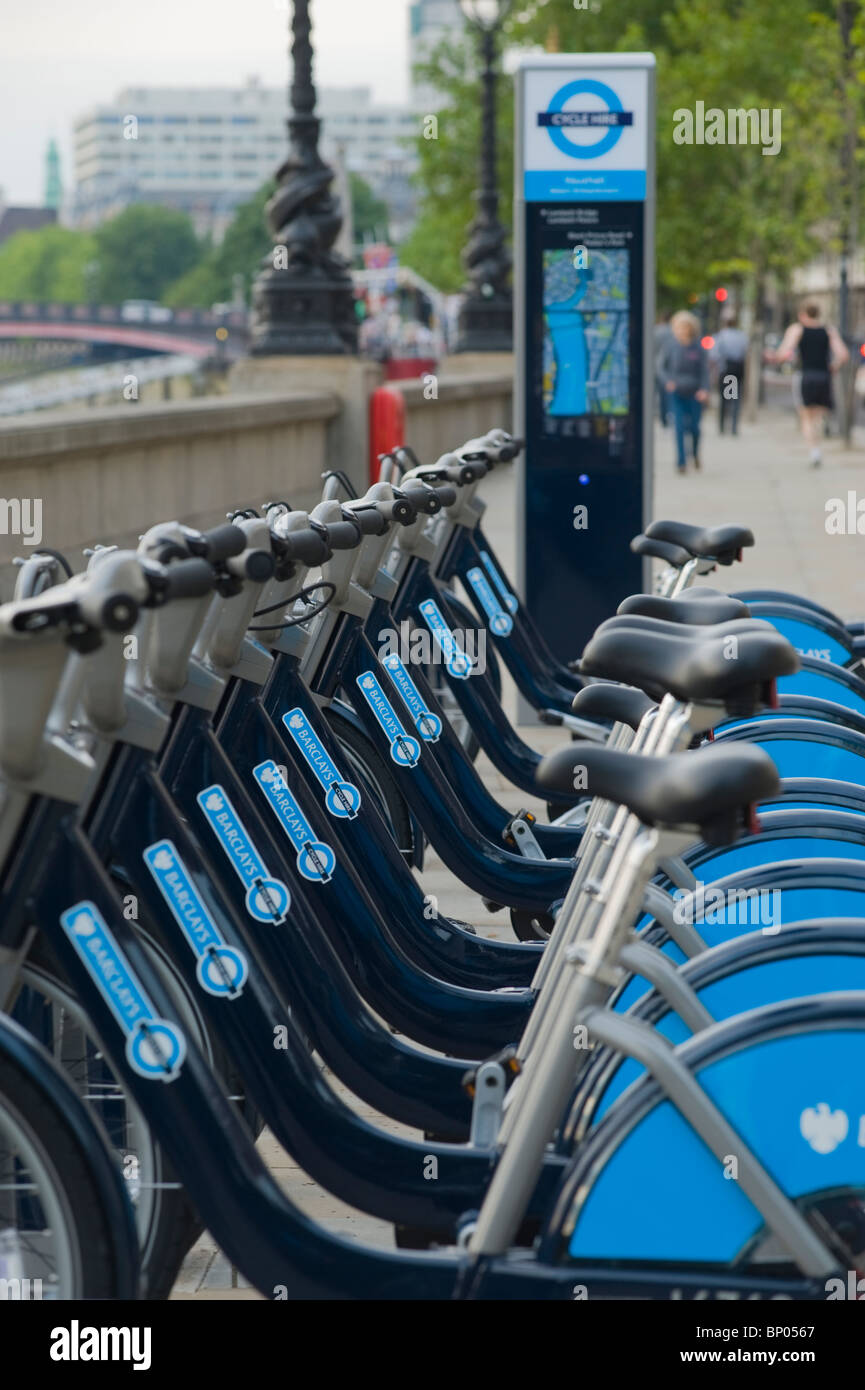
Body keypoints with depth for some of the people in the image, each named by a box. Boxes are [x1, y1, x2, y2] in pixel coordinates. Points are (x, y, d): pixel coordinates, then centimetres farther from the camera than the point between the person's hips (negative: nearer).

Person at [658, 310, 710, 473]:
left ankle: (695, 453, 35)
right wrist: (668, 380, -12)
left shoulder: (698, 348, -4)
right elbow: (662, 366, 6)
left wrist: (704, 389, -14)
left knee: (694, 427, 5)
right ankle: (681, 462, 0)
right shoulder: (671, 346, -3)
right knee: (680, 427, -8)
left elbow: (705, 370, -1)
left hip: (694, 393, 0)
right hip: (677, 392, 0)